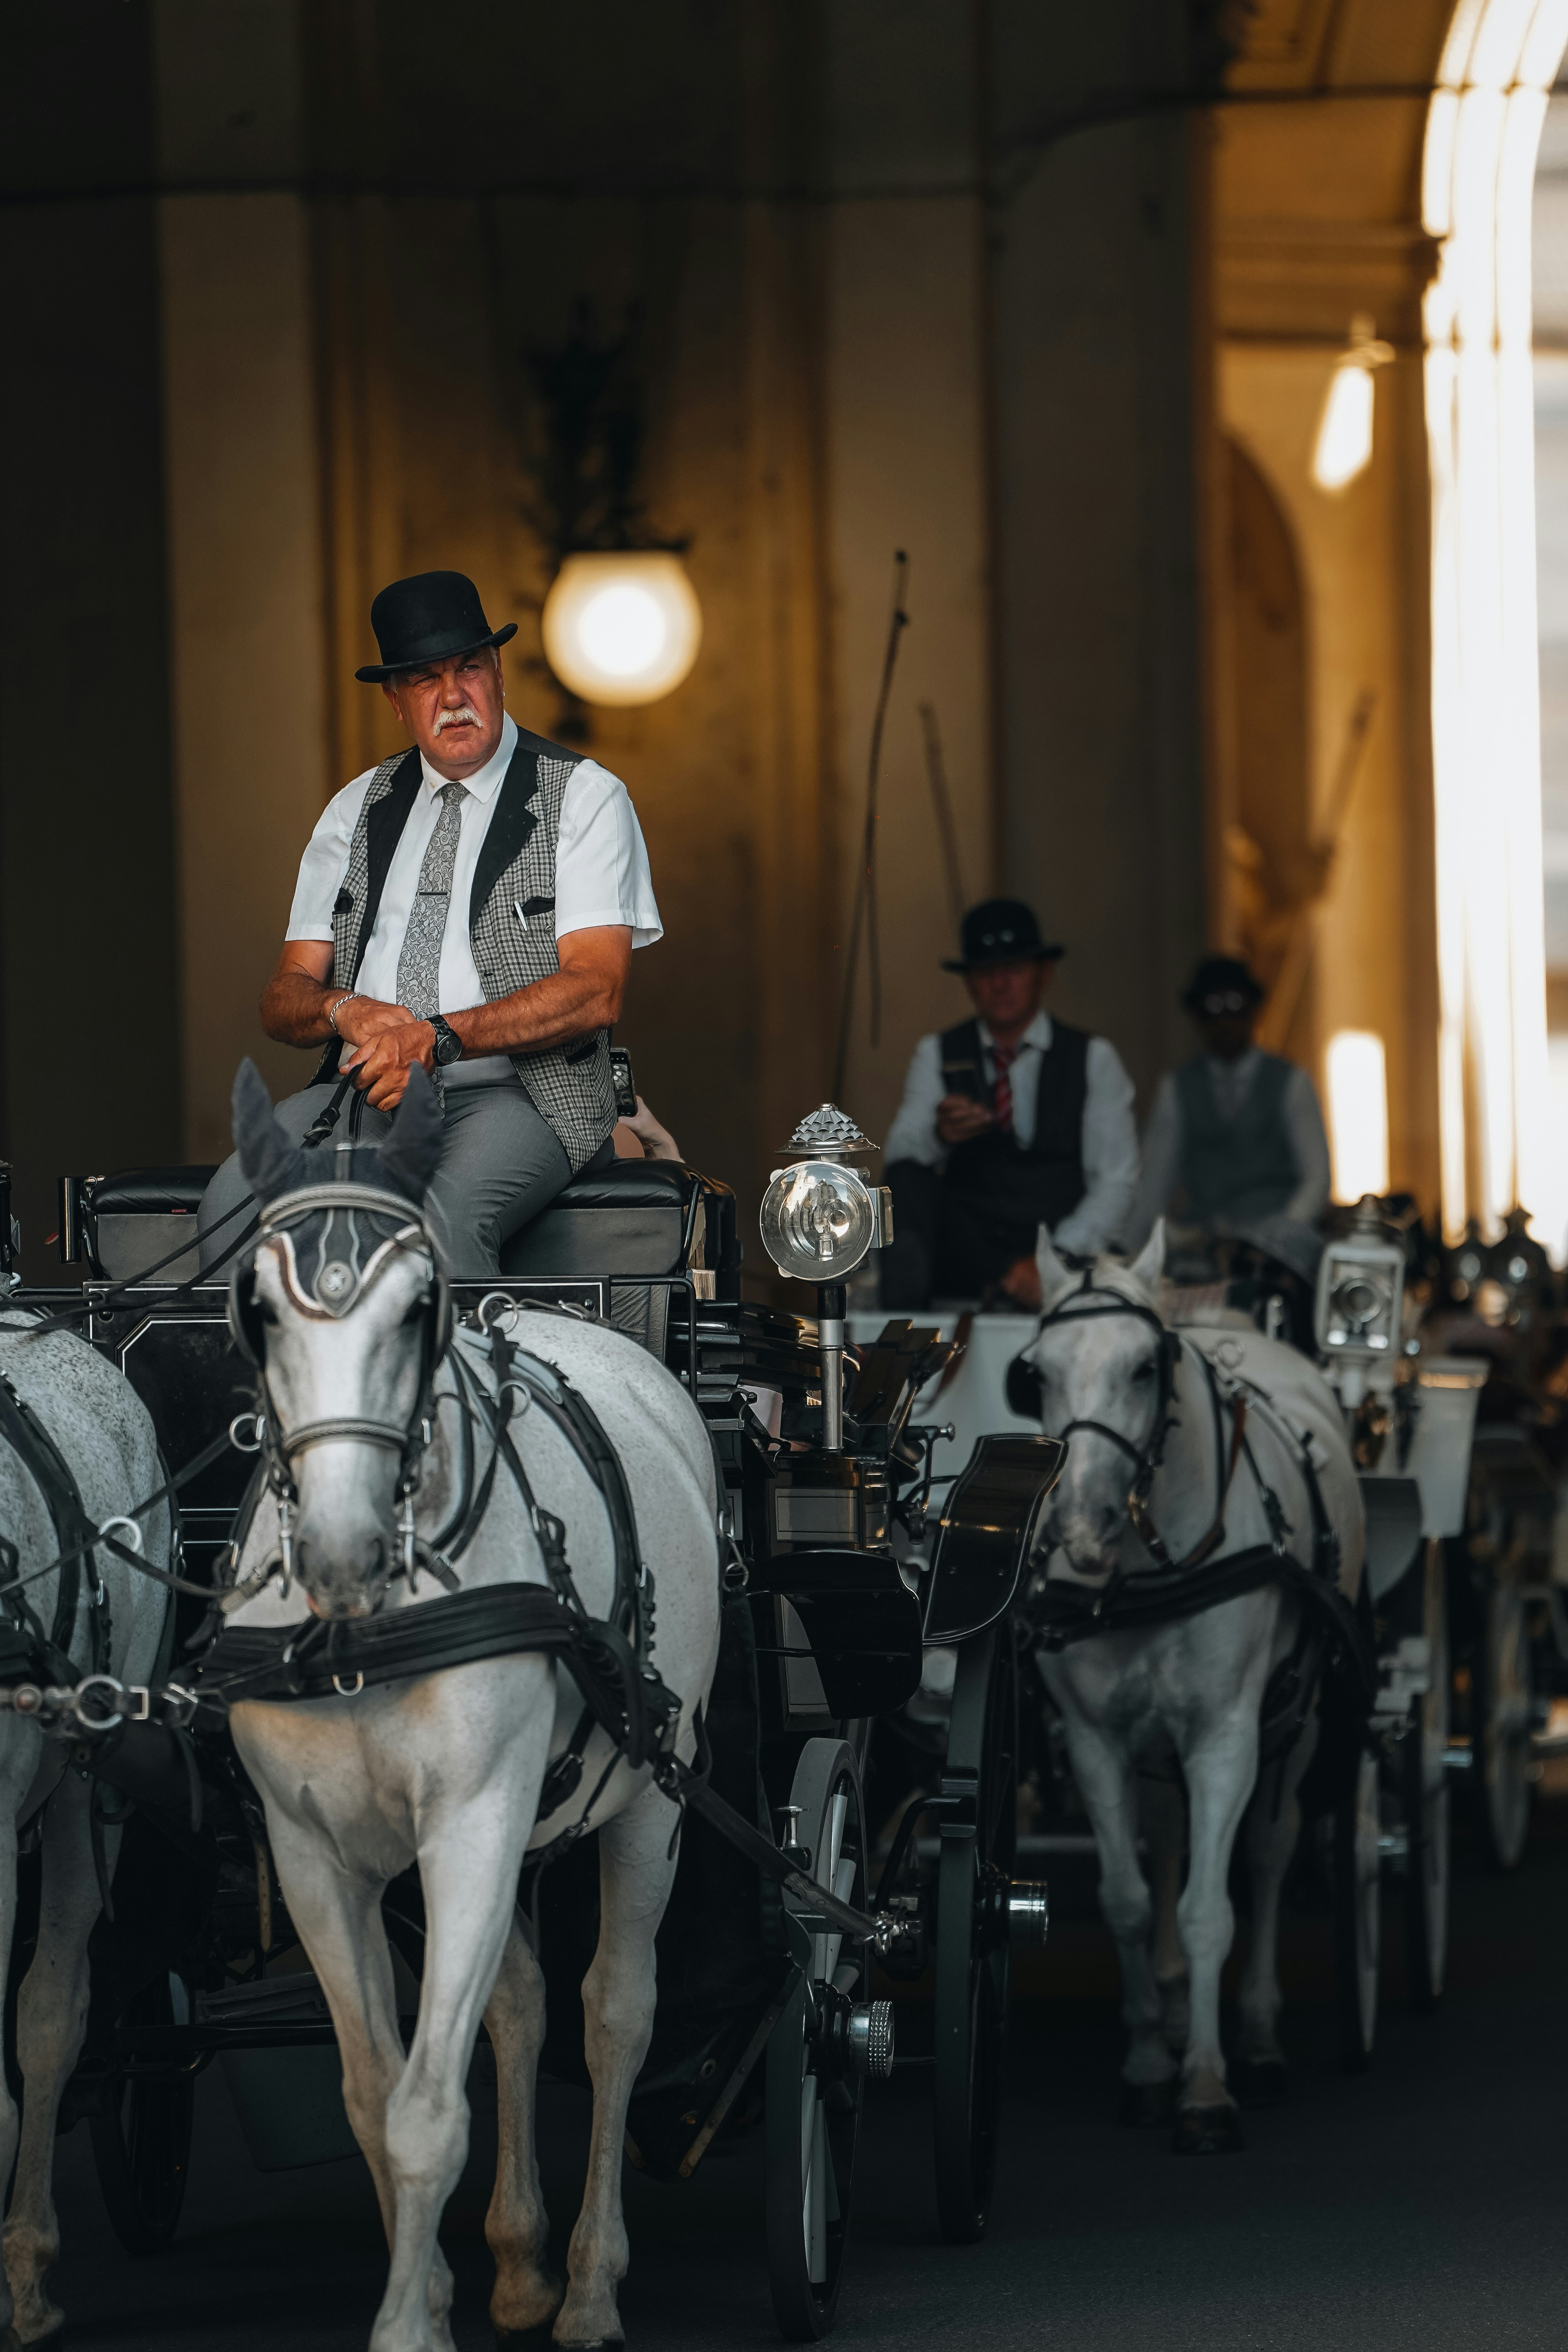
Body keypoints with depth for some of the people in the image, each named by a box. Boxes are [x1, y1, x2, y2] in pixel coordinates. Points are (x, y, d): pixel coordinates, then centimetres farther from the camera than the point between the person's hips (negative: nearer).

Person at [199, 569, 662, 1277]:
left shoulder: (583, 796, 4)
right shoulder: (357, 810, 18)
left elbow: (595, 993, -7)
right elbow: (285, 998, 15)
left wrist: (438, 1038, -19)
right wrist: (347, 1010, -10)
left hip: (516, 1096, -4)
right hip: (364, 1090, 4)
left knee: (438, 1217, -37)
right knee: (236, 1198, -27)